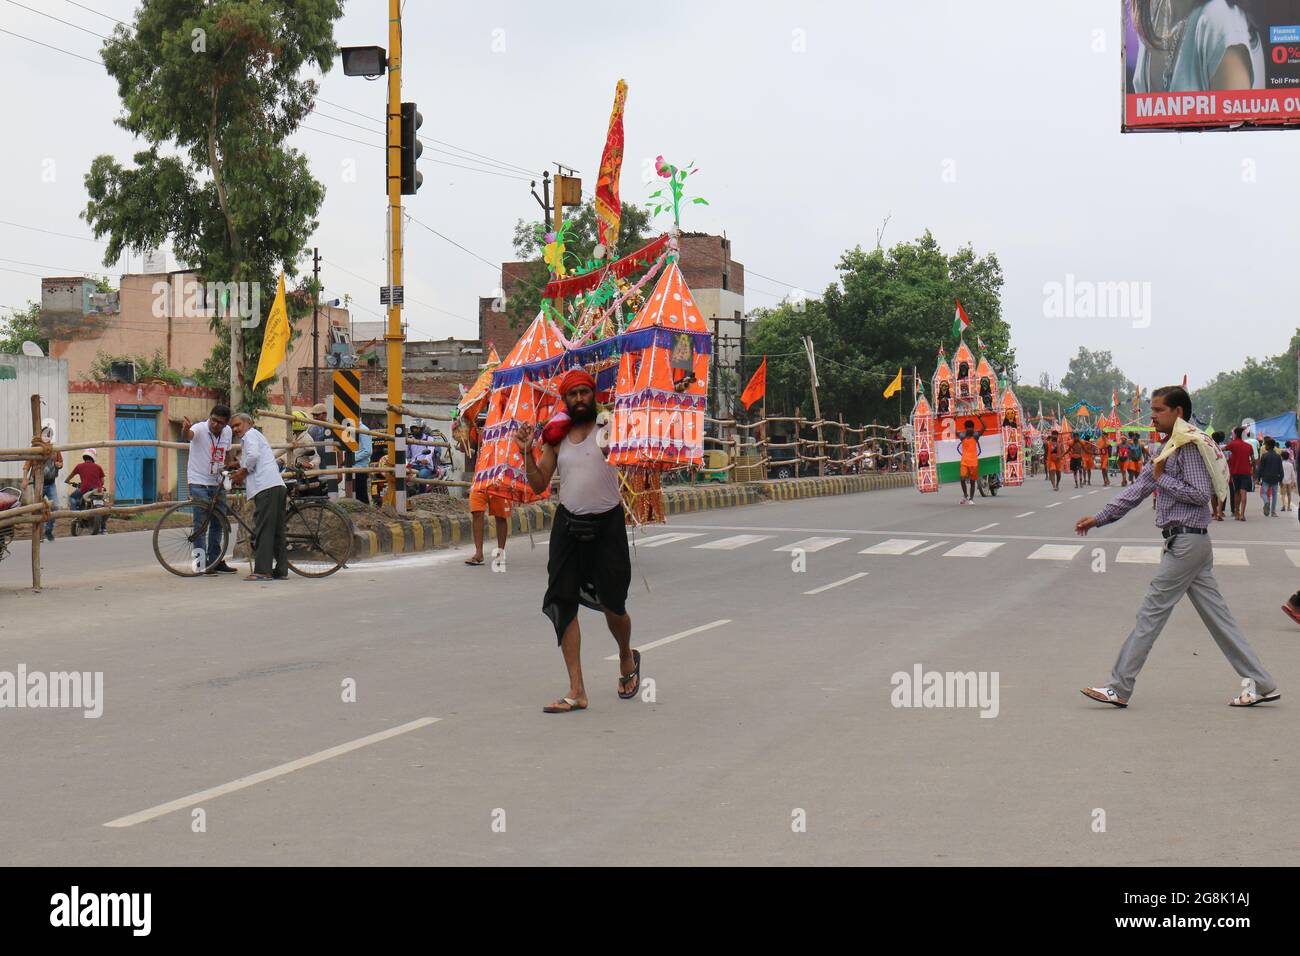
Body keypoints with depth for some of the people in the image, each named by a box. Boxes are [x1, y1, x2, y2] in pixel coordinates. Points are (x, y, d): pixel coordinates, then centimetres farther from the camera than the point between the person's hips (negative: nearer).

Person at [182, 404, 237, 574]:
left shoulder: (227, 432, 1)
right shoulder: (200, 429, -17)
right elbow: (187, 436, -42)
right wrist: (185, 429, -64)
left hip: (217, 483, 6)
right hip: (199, 483, -6)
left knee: (218, 523, 11)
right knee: (201, 524, -7)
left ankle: (216, 561, 20)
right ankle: (201, 562, -3)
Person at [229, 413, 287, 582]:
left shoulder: (250, 435, 4)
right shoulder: (259, 436, 32)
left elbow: (253, 455, -17)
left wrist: (244, 471, 0)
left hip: (266, 486, -10)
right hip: (278, 485, 10)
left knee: (263, 531, -13)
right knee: (277, 531, 10)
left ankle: (262, 570, -17)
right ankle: (281, 570, 10)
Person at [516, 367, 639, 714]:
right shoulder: (557, 436, 9)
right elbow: (539, 484, 9)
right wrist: (527, 452, -3)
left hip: (607, 525, -3)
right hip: (568, 525, 3)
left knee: (612, 606, 3)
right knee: (563, 604, -3)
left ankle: (628, 659, 37)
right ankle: (576, 691, 1)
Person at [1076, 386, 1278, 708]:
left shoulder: (1190, 445, -12)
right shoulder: (1171, 448, 19)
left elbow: (1199, 493, -19)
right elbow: (1138, 490, 21)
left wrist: (1162, 478, -10)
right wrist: (1098, 518, 19)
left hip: (1186, 542, -10)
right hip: (1186, 541, 10)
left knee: (1151, 613, -6)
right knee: (1216, 614, 9)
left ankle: (1119, 688, -3)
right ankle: (1261, 684, 11)